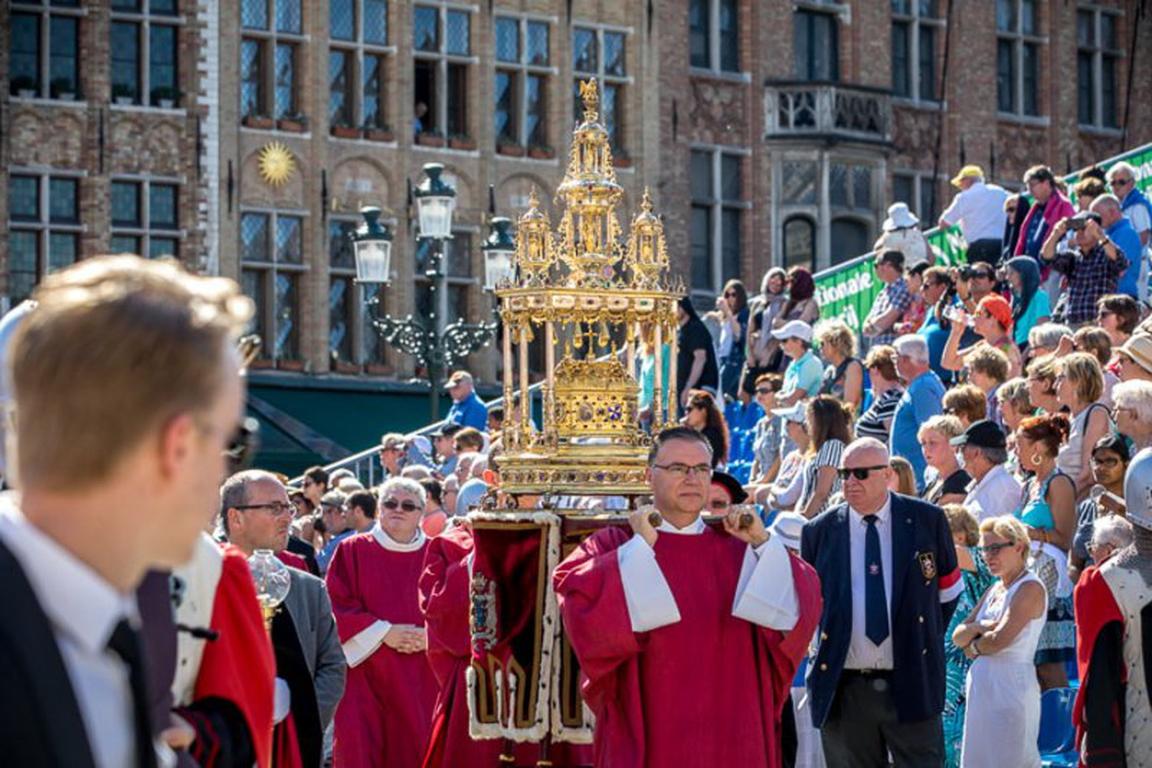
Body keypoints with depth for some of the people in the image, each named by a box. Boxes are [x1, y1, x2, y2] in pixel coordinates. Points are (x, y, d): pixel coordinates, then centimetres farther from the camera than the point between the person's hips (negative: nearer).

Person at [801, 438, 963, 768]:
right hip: (844, 688, 1)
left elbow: (948, 589, 14)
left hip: (911, 682, -1)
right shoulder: (819, 532, 4)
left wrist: (928, 638, 10)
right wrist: (821, 650, 10)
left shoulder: (927, 520, 2)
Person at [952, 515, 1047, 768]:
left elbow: (1000, 639, -19)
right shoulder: (994, 590, 16)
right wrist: (980, 627, -9)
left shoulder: (1030, 588, -9)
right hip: (982, 689, 8)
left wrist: (974, 646, 0)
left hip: (1011, 688, -8)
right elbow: (958, 636, 11)